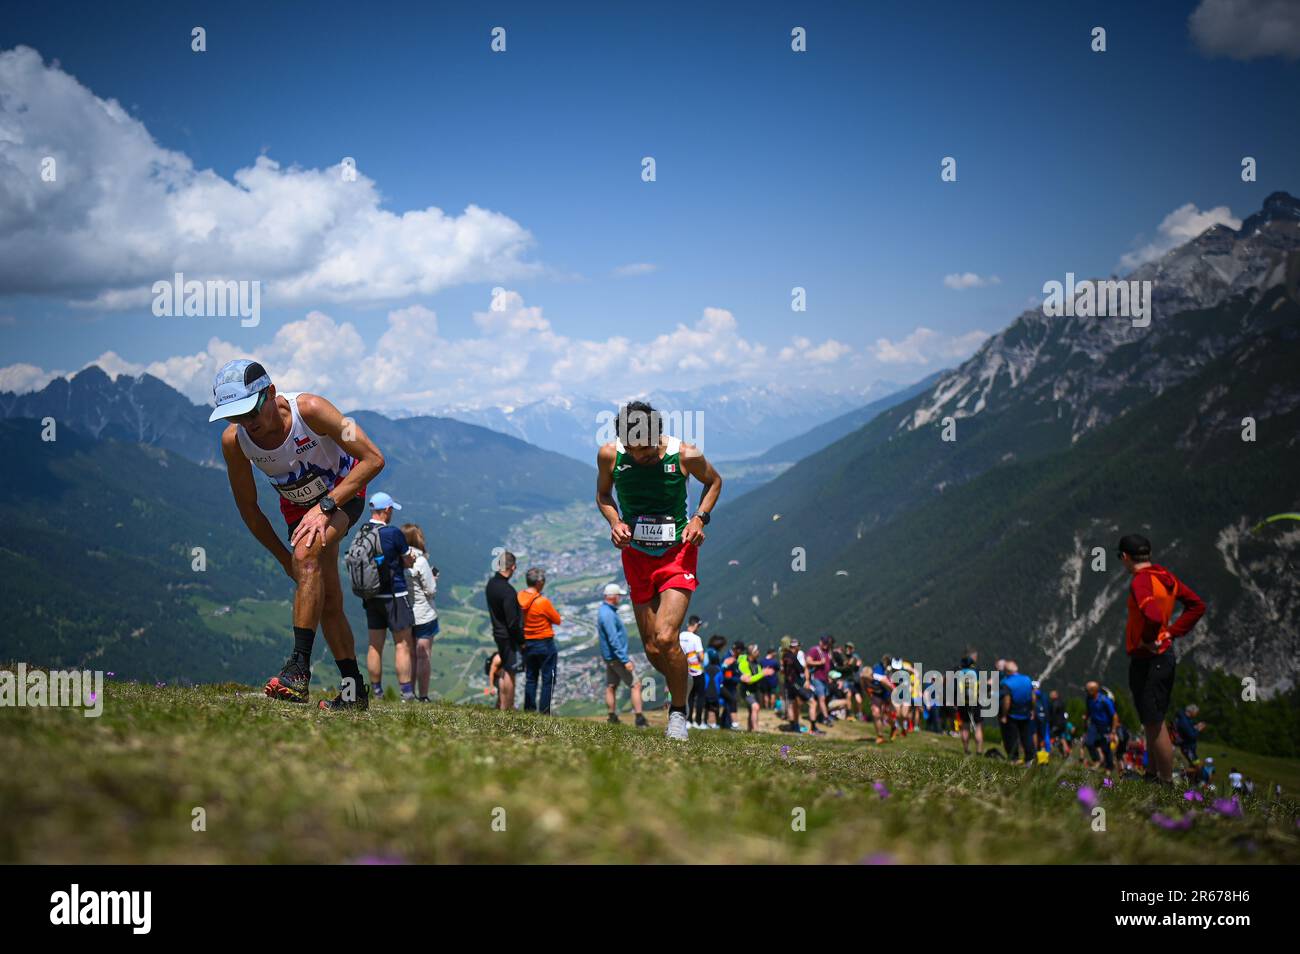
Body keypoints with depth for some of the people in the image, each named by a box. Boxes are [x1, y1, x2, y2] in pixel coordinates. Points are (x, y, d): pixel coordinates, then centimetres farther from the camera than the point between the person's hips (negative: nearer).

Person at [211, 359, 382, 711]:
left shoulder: (309, 409, -33)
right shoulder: (233, 440, -22)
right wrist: (283, 558, -3)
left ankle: (299, 668, -33)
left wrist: (325, 506, -32)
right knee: (326, 599, 2)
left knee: (306, 554, -31)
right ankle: (354, 688, 13)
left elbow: (373, 459, -29)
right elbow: (248, 508, -6)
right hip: (298, 506, 5)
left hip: (343, 492, -5)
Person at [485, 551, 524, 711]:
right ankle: (506, 708, 10)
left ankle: (500, 704, 30)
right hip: (509, 636, -9)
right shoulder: (508, 591, -26)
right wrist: (521, 641, -11)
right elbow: (513, 622, -23)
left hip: (498, 632, 9)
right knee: (510, 672, 2)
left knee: (505, 670, 21)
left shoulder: (490, 584, 2)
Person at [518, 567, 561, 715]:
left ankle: (529, 708, 16)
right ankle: (544, 711, 5)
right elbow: (558, 620, -9)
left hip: (526, 643, 5)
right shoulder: (543, 601, -20)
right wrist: (553, 610, 6)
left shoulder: (519, 598, -5)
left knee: (530, 678, 16)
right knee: (548, 679, 6)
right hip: (545, 644, -5)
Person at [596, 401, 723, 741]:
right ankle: (684, 681, 33)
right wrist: (615, 522, -9)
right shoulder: (609, 455, -10)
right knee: (653, 651, 3)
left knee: (666, 639, -18)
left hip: (677, 553, -3)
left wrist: (700, 518, -9)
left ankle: (678, 712, 3)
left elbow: (714, 481, 6)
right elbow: (603, 494, 10)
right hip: (636, 556, 3)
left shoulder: (685, 455, -15)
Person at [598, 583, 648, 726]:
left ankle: (612, 718, 19)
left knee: (611, 687, 13)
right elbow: (614, 640, -27)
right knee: (635, 685, -7)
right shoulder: (608, 614, -23)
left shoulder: (604, 609, 8)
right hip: (616, 656, -10)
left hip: (609, 657, 10)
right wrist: (625, 660, -26)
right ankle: (640, 719, -10)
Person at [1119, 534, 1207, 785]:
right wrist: (1172, 632, 9)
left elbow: (1153, 616, -36)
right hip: (1165, 655, 10)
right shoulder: (1165, 577, 9)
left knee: (1154, 724, -3)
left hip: (1147, 659, -10)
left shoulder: (1140, 582, -19)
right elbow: (1197, 606, 15)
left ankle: (1167, 781, 1)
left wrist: (1147, 640, -18)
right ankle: (1156, 775, 29)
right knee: (1152, 722, 20)